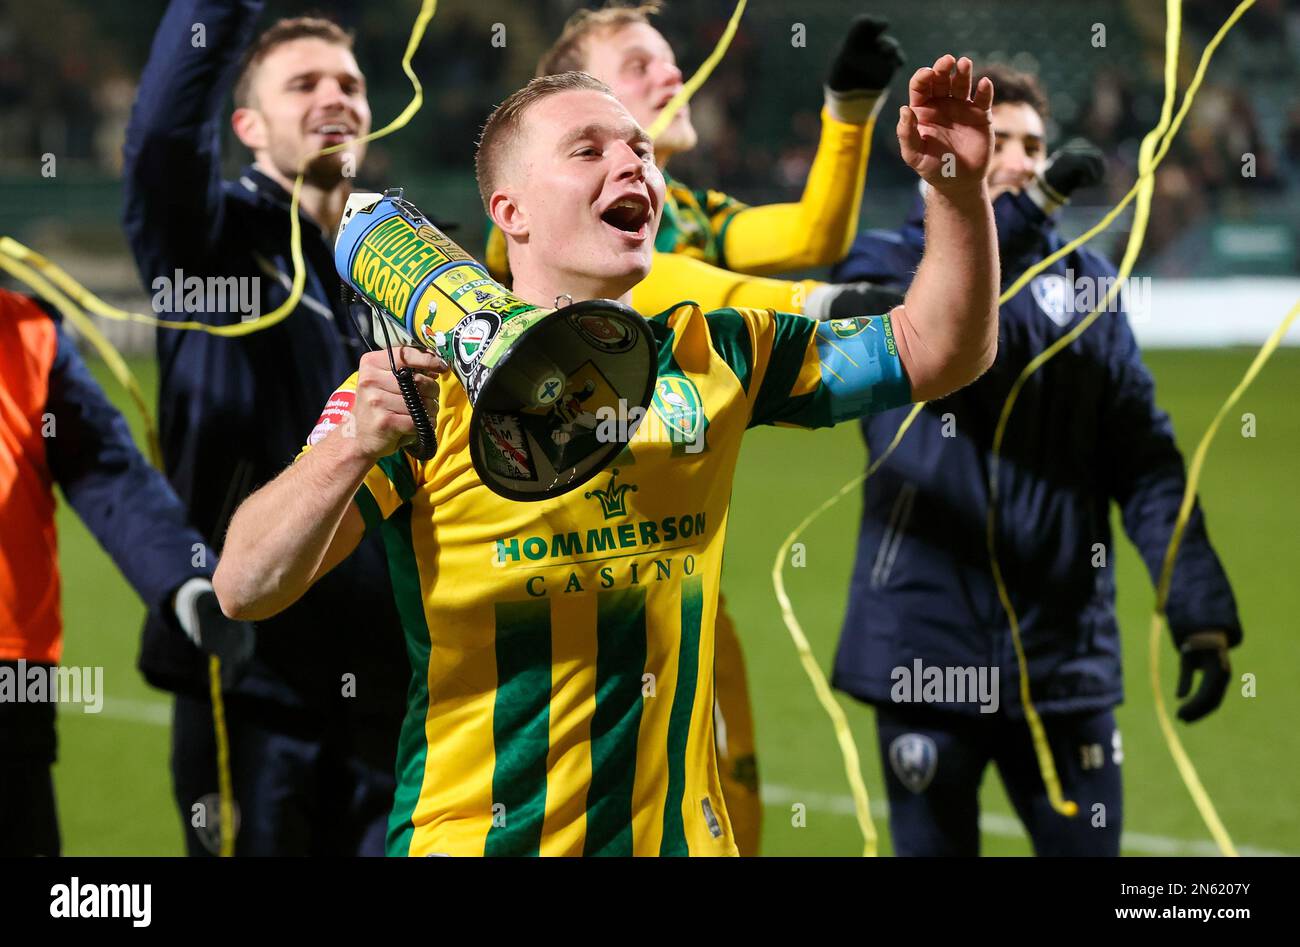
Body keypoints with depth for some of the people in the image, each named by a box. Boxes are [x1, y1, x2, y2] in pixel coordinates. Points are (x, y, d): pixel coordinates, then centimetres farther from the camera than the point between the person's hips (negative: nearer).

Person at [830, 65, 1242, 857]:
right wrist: (1032, 206, -30)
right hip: (928, 650, -2)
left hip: (1066, 654, 2)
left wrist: (1200, 609, -4)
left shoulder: (1084, 277, 10)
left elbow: (1145, 460, 7)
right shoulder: (886, 260, 3)